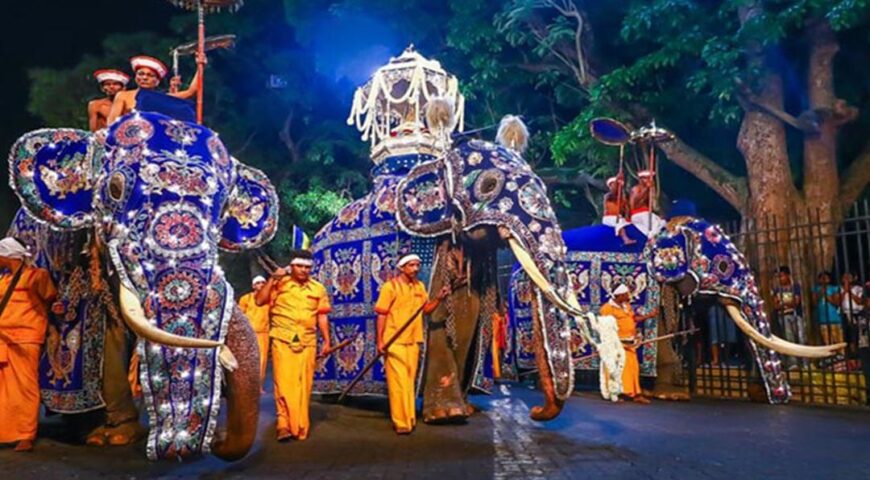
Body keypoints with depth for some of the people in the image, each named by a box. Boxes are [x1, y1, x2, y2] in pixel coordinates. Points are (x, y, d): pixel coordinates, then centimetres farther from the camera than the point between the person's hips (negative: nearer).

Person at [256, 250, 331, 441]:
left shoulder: (318, 288, 8)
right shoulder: (280, 283, 3)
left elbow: (322, 316, 9)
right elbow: (260, 301, -5)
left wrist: (326, 340, 4)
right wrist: (272, 279, -9)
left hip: (307, 342, 2)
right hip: (283, 340, -2)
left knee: (303, 384, 6)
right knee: (284, 382, -7)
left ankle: (300, 425, 16)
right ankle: (284, 424, -3)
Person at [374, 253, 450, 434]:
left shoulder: (420, 286, 8)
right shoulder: (390, 286, -9)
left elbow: (426, 309, 11)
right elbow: (382, 315, -9)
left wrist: (438, 298, -6)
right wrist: (380, 341, -13)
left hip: (413, 341, 6)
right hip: (394, 342, -6)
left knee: (409, 381, 13)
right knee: (398, 381, -4)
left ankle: (409, 418, 24)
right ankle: (401, 422, 3)